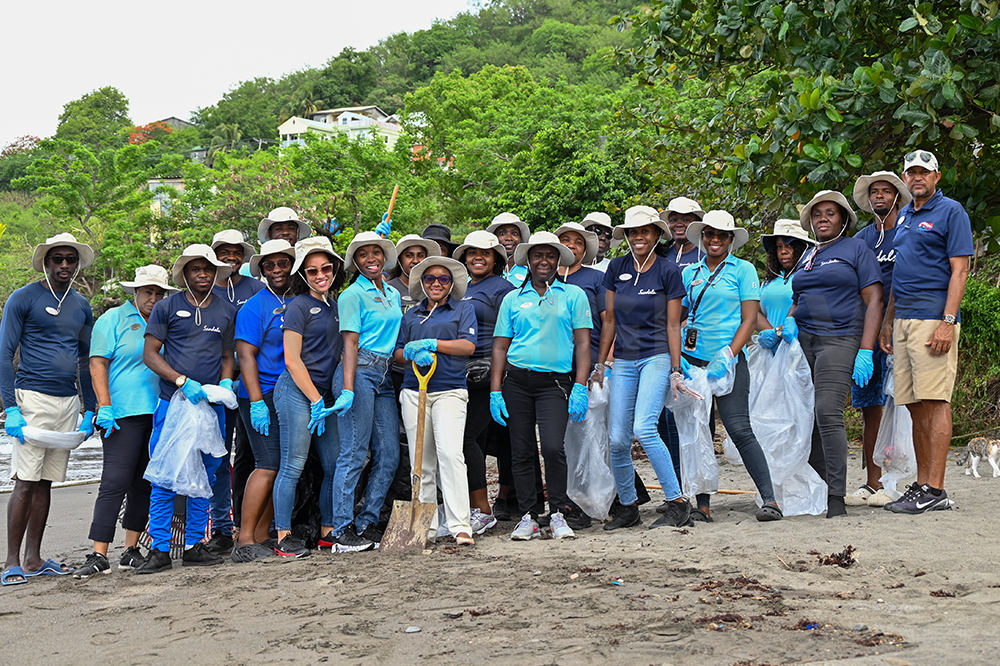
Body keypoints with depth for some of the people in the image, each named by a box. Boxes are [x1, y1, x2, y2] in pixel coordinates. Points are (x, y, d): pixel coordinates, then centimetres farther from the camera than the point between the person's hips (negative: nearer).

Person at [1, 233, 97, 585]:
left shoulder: (81, 306, 15)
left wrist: (90, 410, 16)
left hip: (68, 402, 6)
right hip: (32, 398, -6)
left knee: (45, 481, 9)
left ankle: (33, 559, 14)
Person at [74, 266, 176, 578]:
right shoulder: (113, 319, 2)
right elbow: (97, 364, -4)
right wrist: (104, 406, -13)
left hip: (158, 414, 6)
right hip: (123, 414, -6)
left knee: (144, 484, 7)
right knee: (115, 482, -11)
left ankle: (131, 551, 15)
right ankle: (99, 555, -11)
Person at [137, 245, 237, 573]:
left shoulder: (227, 311, 12)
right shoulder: (167, 307, 2)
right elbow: (150, 354, -1)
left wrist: (225, 382, -2)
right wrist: (183, 381, -13)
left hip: (211, 405, 3)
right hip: (172, 402, -3)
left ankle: (194, 545, 15)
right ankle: (160, 550, 1)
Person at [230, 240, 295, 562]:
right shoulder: (255, 306, -4)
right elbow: (245, 355, -10)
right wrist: (256, 402, -18)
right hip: (264, 394, -6)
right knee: (270, 465, -13)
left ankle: (261, 537, 12)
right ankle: (245, 542, -9)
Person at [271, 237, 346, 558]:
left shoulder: (337, 305, 15)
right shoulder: (299, 306, -4)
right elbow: (292, 360, -8)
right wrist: (316, 400, -11)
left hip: (325, 395, 7)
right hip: (296, 392, -7)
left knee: (335, 466, 5)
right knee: (293, 466, -6)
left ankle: (328, 531, 16)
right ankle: (283, 537, -1)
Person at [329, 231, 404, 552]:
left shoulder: (394, 294, 20)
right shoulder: (353, 294, -2)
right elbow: (350, 342, -10)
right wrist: (348, 389, -18)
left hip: (385, 377, 7)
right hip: (359, 372, -7)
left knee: (389, 454, 3)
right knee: (354, 453, -7)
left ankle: (367, 524, 12)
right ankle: (342, 530, -3)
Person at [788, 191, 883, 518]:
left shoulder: (856, 249, 3)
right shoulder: (807, 256, 21)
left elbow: (874, 301, -4)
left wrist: (866, 351, -13)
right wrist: (789, 320, 4)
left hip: (840, 340, -6)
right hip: (803, 341, 6)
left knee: (828, 413, -18)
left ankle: (837, 498, -17)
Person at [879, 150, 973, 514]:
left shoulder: (951, 211, -2)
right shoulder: (904, 215, 21)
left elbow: (959, 270, -9)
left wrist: (948, 322, -18)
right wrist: (888, 322, 19)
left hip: (934, 319, -8)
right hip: (904, 320, 8)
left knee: (935, 402, -9)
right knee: (915, 405, 7)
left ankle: (935, 490, -9)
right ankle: (921, 484, 12)